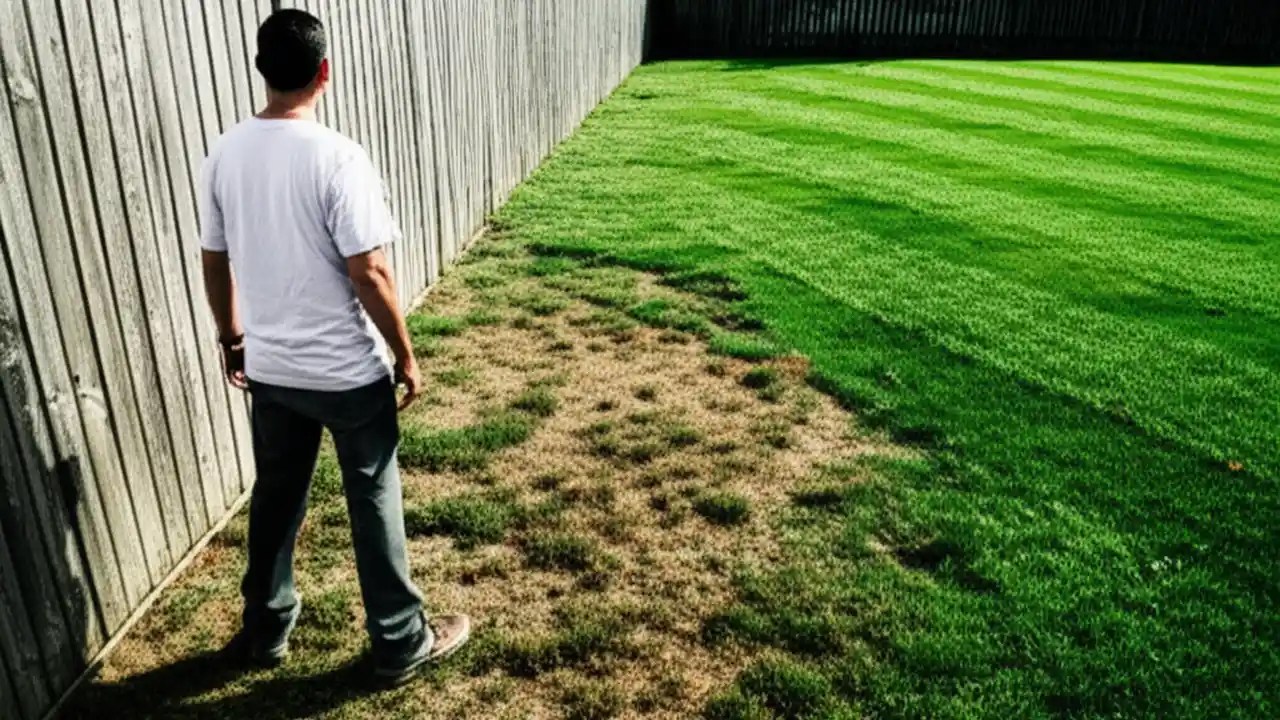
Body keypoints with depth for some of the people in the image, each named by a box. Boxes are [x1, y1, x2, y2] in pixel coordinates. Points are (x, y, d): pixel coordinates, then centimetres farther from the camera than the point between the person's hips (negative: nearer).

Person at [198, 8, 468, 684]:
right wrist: (405, 354, -9)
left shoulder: (223, 154, 0)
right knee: (374, 502, 9)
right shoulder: (337, 157, -19)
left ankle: (264, 630, 38)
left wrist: (231, 337, 22)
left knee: (275, 497, 21)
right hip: (348, 372, -6)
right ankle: (401, 643, 23)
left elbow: (214, 261, 8)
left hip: (269, 368, 6)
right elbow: (368, 273, -20)